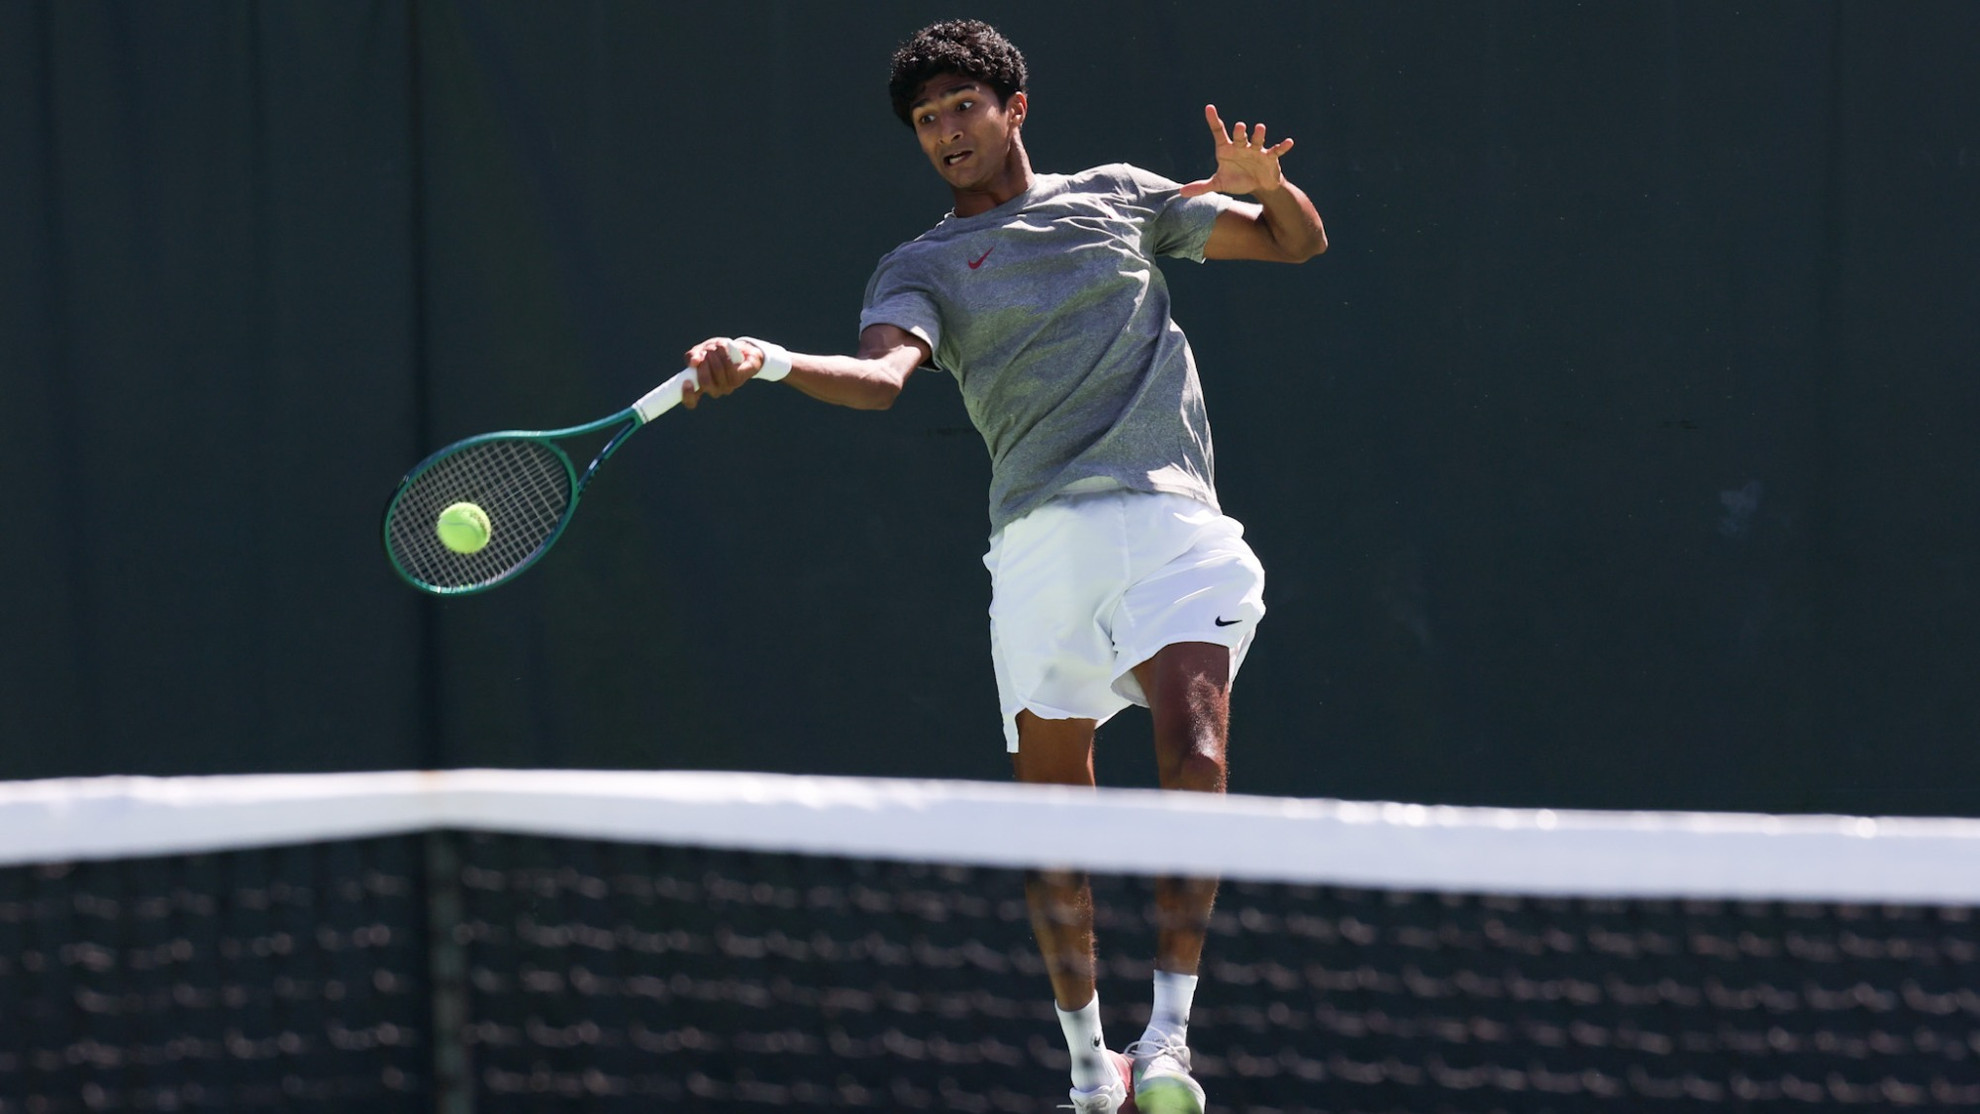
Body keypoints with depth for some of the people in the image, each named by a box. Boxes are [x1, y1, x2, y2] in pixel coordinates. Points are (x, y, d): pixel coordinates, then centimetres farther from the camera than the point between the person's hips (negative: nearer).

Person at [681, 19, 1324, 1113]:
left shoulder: (1116, 197, 19)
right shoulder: (919, 269, 13)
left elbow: (1297, 242, 25)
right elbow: (881, 373, -9)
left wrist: (1268, 185, 1)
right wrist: (765, 363, -28)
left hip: (1170, 519, 0)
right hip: (1043, 537, 1)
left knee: (1195, 758, -19)